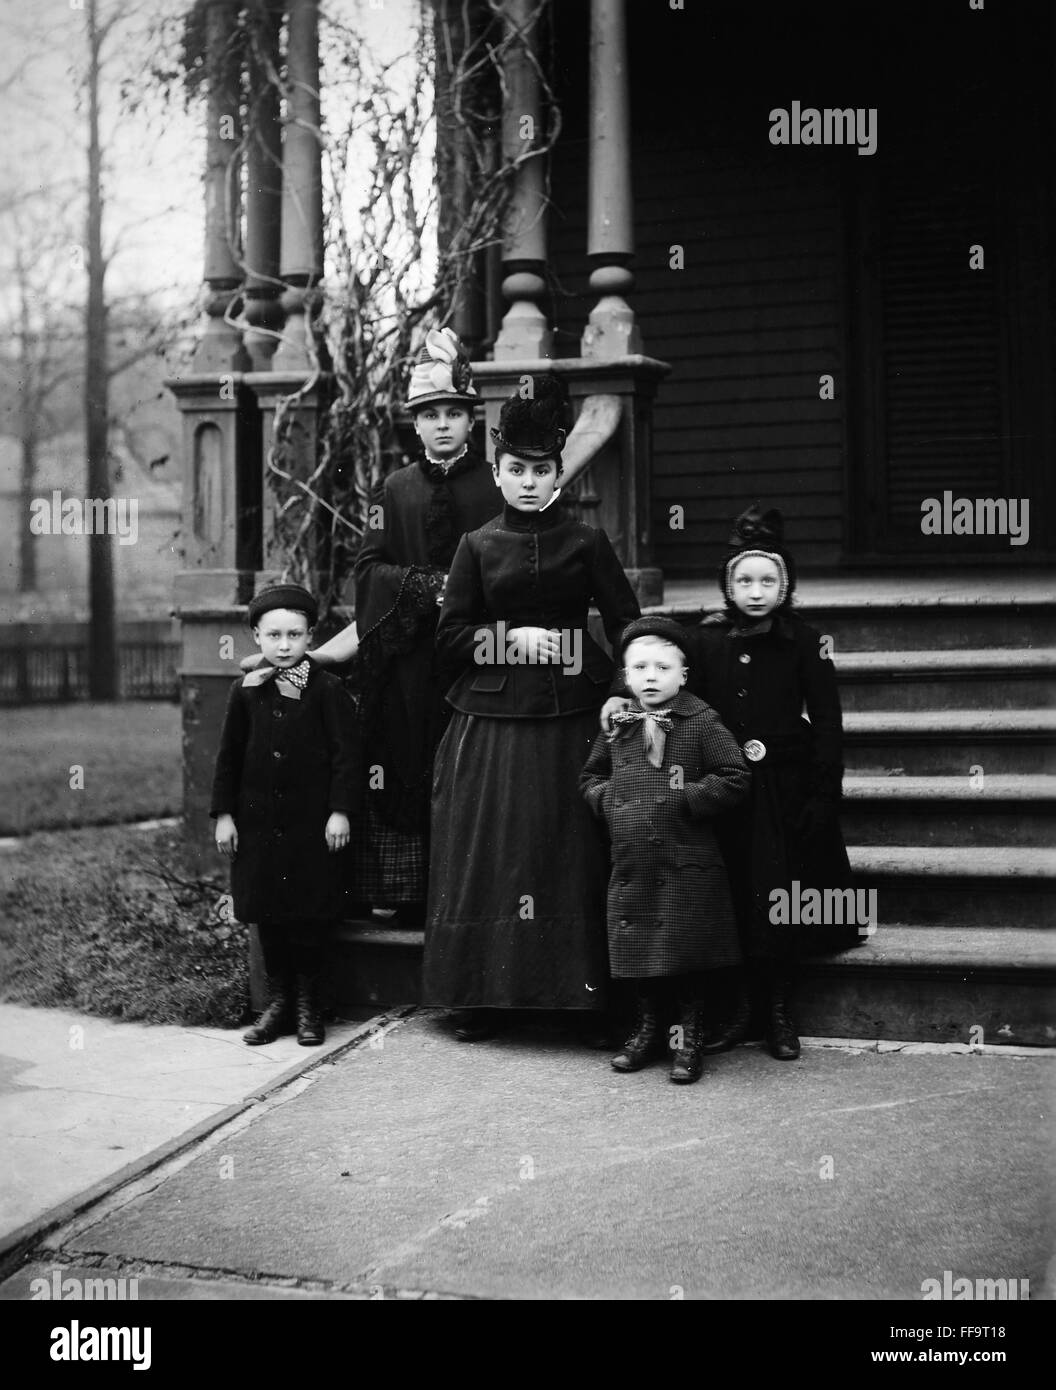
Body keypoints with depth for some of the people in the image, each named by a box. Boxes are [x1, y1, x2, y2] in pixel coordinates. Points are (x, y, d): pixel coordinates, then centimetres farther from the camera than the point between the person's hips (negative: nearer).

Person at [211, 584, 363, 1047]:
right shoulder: (245, 691, 3)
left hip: (312, 817, -3)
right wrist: (224, 814, 4)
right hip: (258, 818, 3)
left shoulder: (327, 689, -5)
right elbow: (229, 756, 8)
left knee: (310, 913, 2)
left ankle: (307, 1003, 16)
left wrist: (341, 811, -11)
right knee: (267, 912, 8)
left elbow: (346, 753, -6)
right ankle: (278, 1000, 20)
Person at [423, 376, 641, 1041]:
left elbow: (629, 626, 2)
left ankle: (581, 995, 6)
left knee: (569, 855, -2)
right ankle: (481, 997, 12)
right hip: (490, 723, 1)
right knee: (486, 854, 2)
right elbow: (451, 637, 6)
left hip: (567, 721, -1)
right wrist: (513, 638, -9)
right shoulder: (478, 547, 8)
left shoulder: (587, 543, 5)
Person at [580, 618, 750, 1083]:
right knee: (639, 949, 12)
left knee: (688, 953, 0)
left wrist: (684, 799, -15)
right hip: (631, 865, 5)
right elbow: (590, 777, 22)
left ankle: (688, 1038, 15)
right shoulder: (618, 727, 9)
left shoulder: (701, 722, -6)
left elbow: (735, 779, -10)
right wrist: (607, 799, 3)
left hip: (689, 866, -4)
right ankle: (648, 1029, 29)